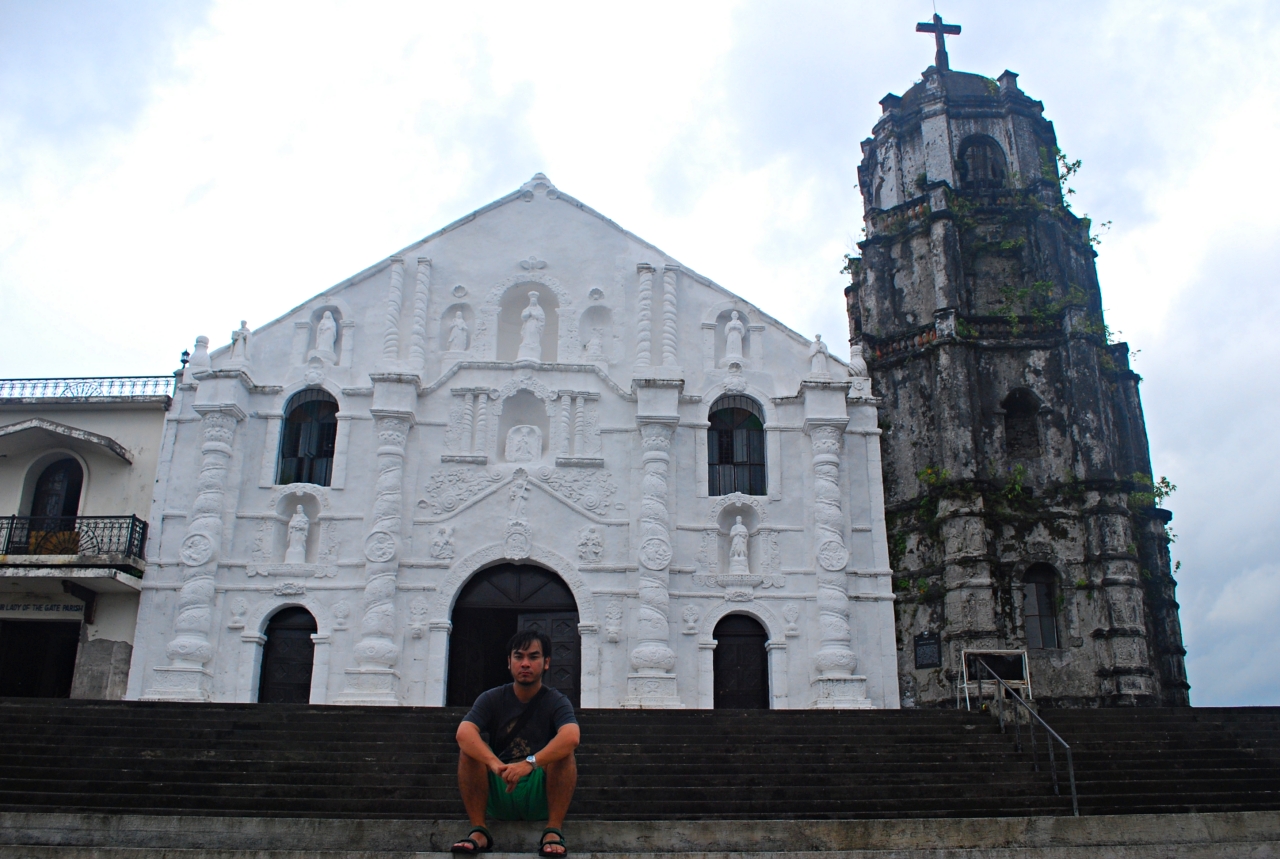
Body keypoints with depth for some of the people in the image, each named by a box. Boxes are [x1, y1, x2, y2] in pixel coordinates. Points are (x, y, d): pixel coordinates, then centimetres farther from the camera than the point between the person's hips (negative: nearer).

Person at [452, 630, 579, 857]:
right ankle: (479, 831, -21)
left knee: (563, 750, -26)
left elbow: (572, 736, -27)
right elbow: (463, 732, -20)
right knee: (470, 747, -19)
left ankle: (553, 832, -24)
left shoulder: (556, 702, -4)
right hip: (498, 796, 2)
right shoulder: (491, 699, 1)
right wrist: (494, 764, -39)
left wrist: (530, 763, -42)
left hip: (541, 796, -1)